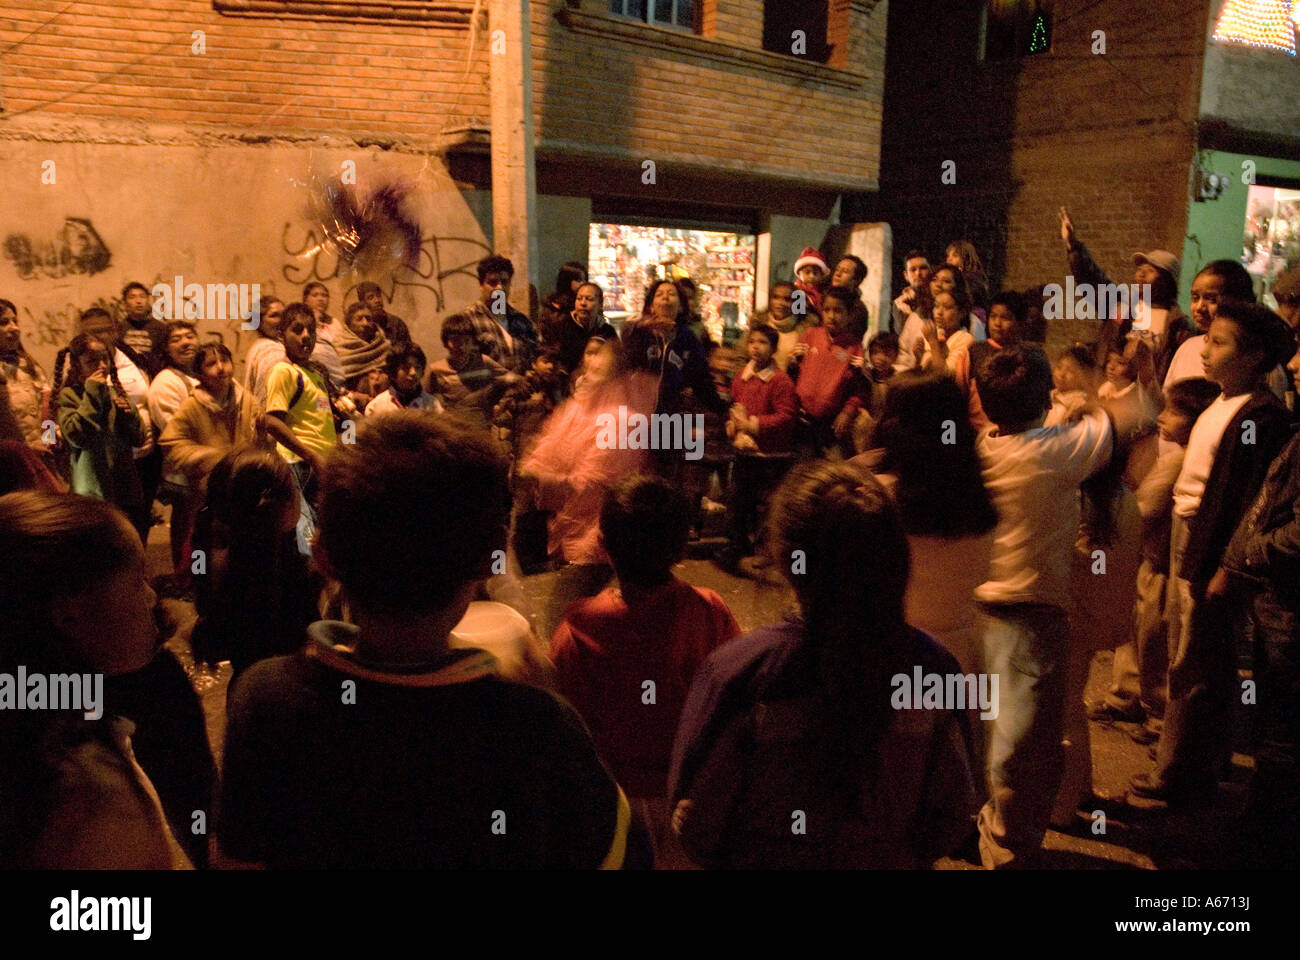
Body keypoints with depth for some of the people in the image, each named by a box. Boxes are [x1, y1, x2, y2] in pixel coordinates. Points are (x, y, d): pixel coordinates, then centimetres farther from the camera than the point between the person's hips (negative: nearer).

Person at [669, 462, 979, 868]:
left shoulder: (740, 670, -28)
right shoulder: (931, 666, -20)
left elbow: (696, 823, -17)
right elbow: (950, 823, -8)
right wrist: (894, 851, 11)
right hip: (892, 861, 2)